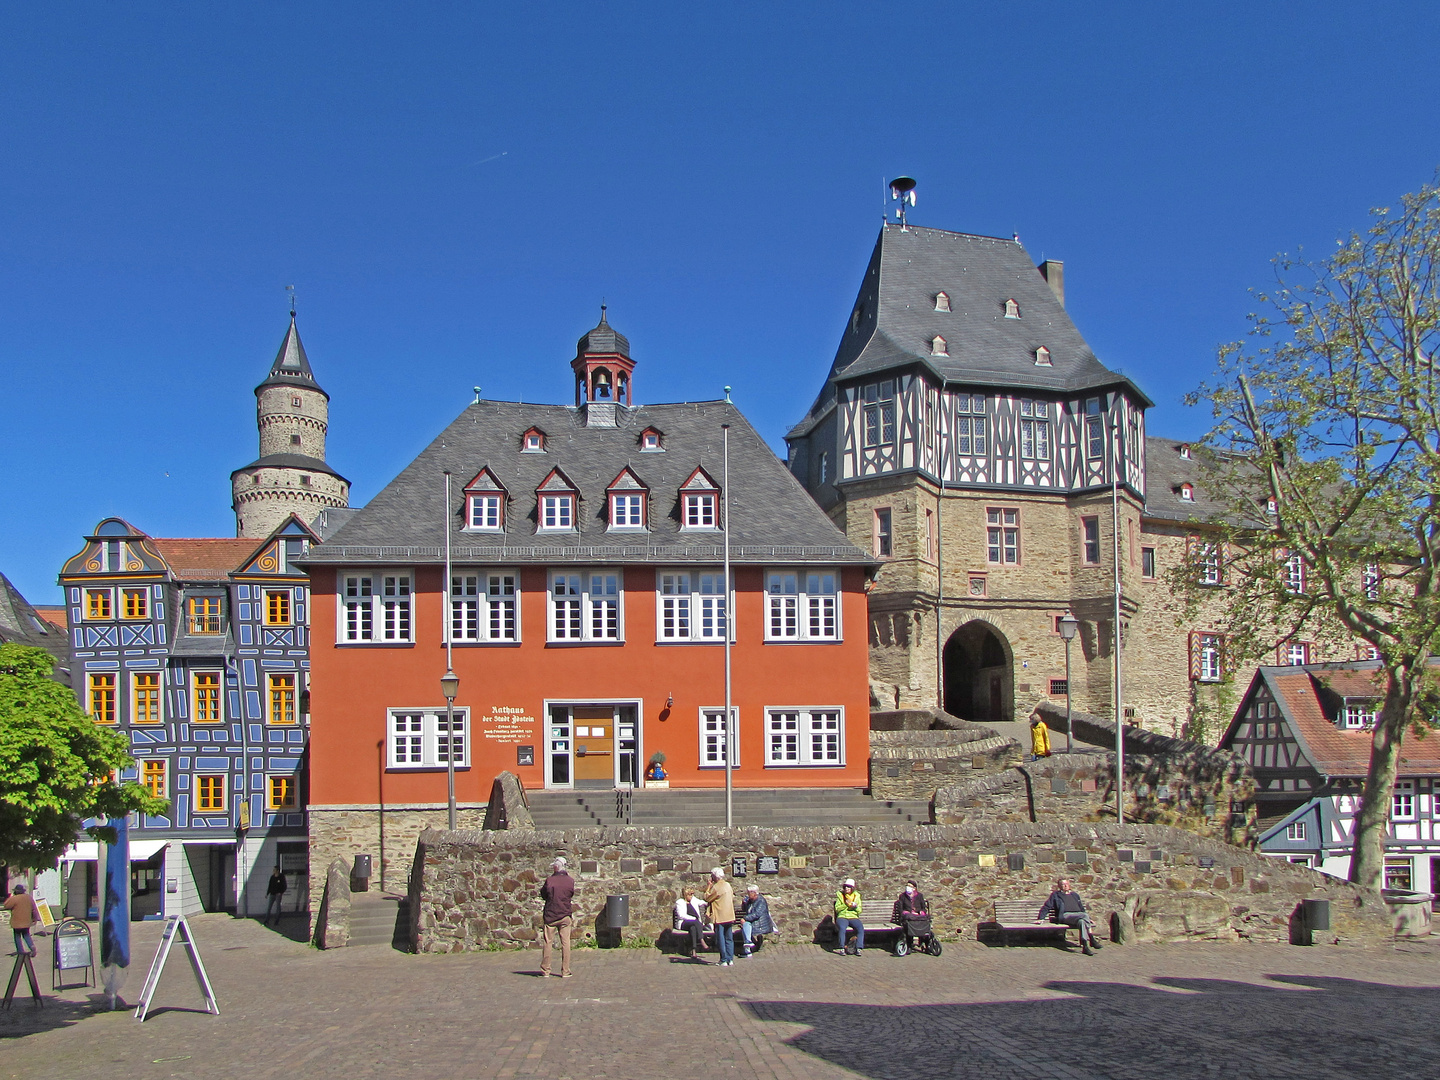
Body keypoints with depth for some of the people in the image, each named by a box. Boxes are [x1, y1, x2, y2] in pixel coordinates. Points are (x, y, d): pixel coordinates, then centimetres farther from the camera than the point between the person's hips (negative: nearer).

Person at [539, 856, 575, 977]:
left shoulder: (549, 880, -9)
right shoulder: (570, 881, -3)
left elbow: (543, 895, 3)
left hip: (550, 915, -1)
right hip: (565, 915, 2)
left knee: (548, 943, 6)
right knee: (565, 943, 5)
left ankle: (545, 970, 9)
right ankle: (565, 971, 4)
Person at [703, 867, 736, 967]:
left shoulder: (716, 887, -15)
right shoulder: (728, 885, 8)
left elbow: (707, 898, -9)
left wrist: (709, 886, -3)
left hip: (719, 917, -7)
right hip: (729, 916, 7)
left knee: (721, 939, 0)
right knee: (729, 939, 10)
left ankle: (724, 960, 0)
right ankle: (730, 959, 9)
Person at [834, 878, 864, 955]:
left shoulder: (856, 896, 14)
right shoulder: (840, 895, 11)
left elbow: (860, 911, 11)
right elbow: (837, 909, 2)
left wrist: (855, 906, -10)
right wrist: (845, 904, -11)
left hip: (853, 917, 1)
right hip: (842, 917, -1)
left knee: (861, 928, -30)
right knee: (842, 928, -35)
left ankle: (858, 948, -28)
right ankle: (842, 948, -28)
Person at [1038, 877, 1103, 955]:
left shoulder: (1075, 895, 31)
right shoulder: (1055, 895, 19)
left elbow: (1082, 908, 34)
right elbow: (1046, 907, 14)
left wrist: (1088, 919, 23)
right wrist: (1041, 918, 3)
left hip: (1079, 915, 4)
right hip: (1065, 915, -4)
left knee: (1082, 921, -36)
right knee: (1085, 915, -33)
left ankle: (1085, 946, -41)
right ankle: (1091, 939, -38)